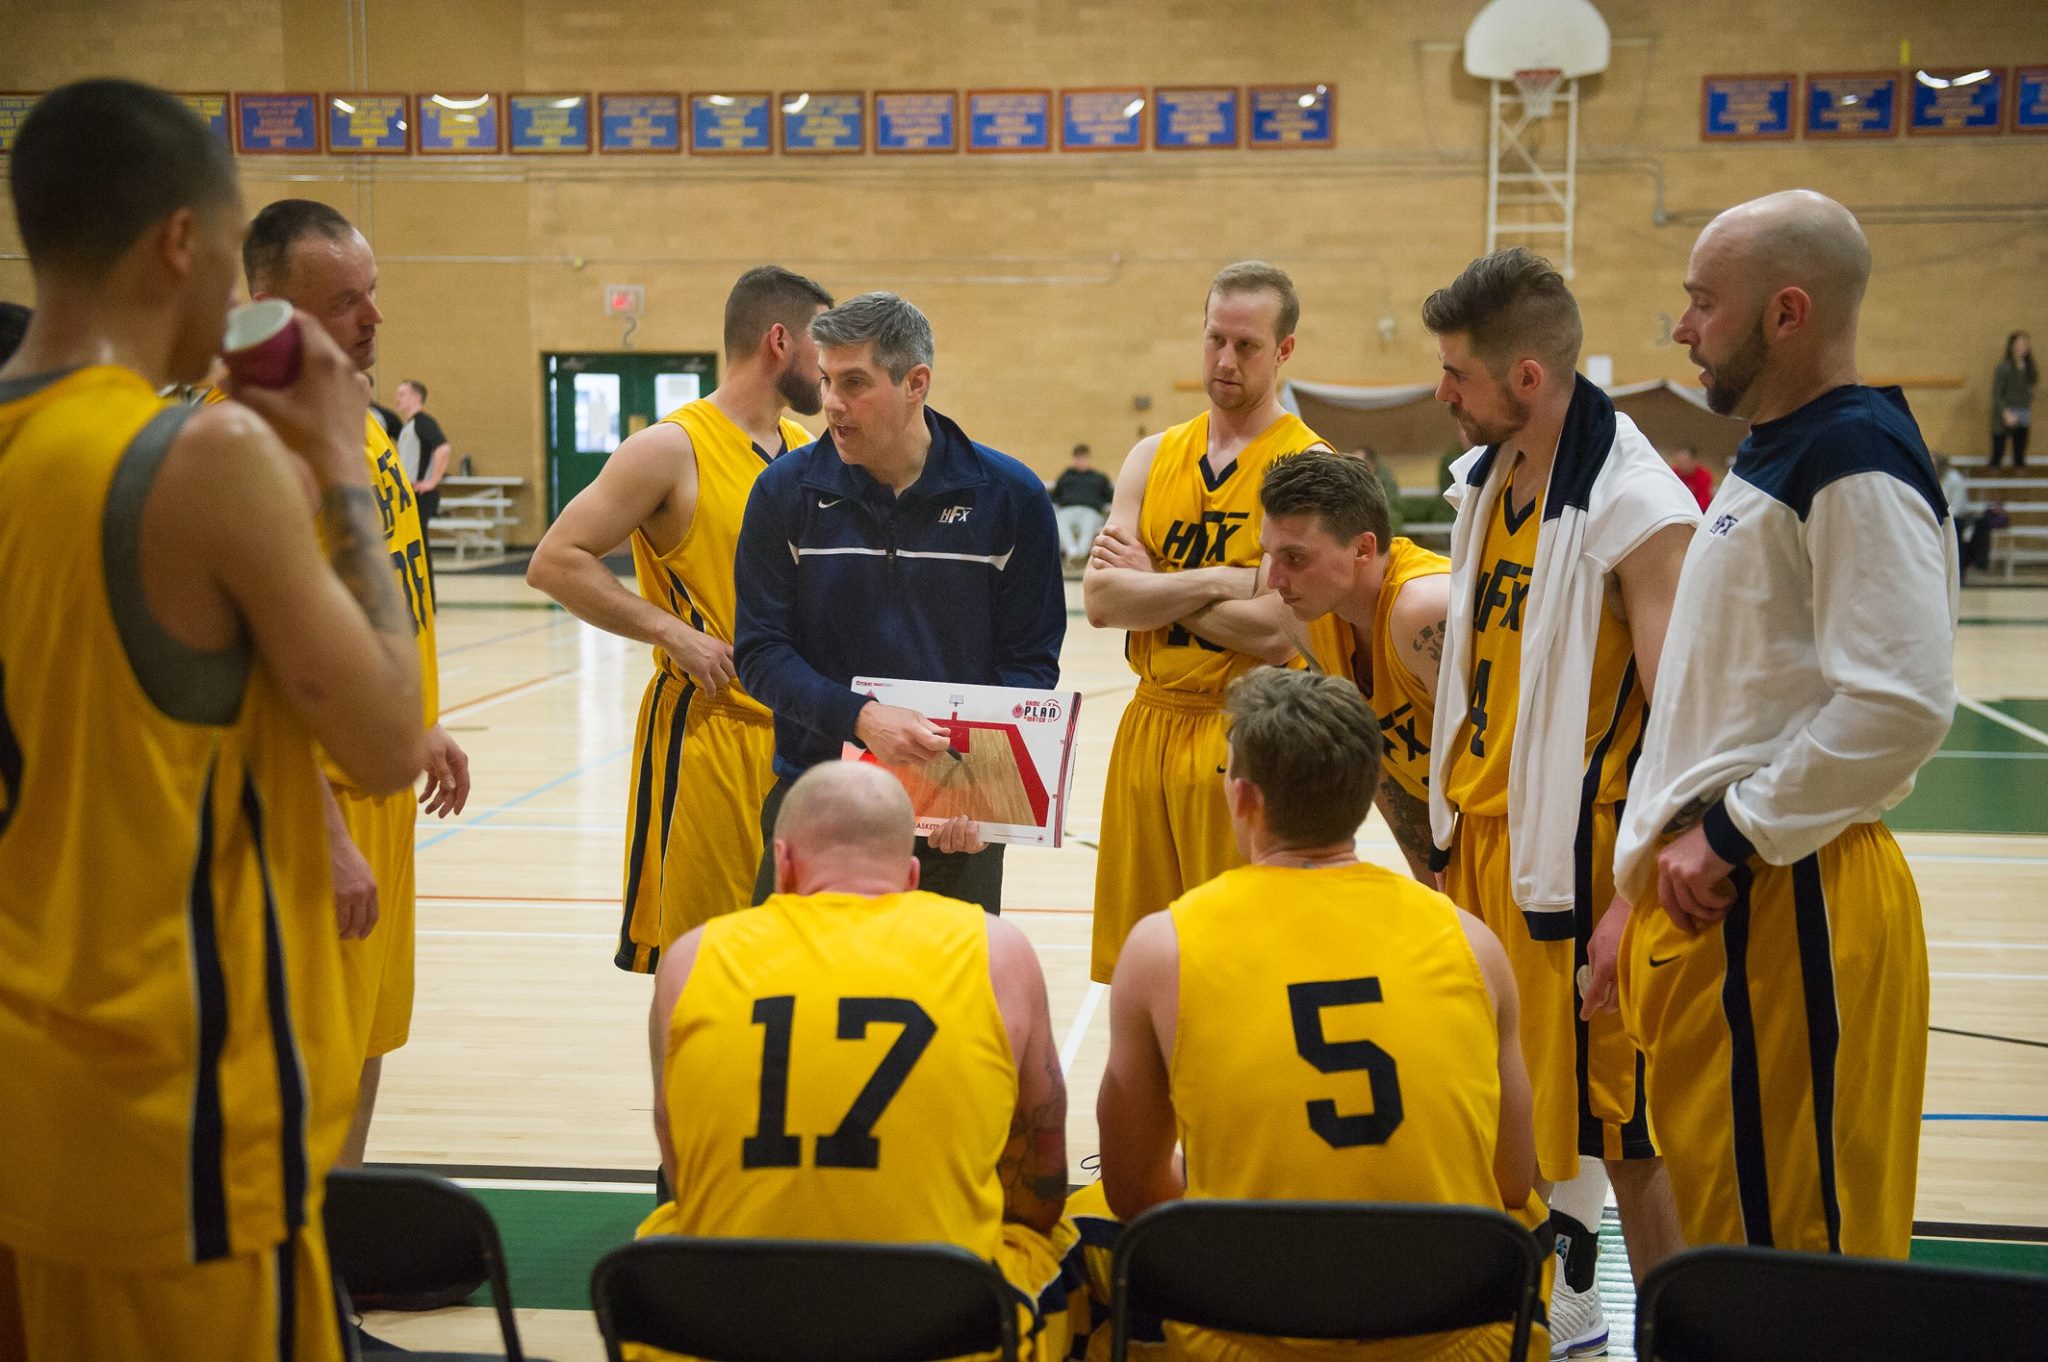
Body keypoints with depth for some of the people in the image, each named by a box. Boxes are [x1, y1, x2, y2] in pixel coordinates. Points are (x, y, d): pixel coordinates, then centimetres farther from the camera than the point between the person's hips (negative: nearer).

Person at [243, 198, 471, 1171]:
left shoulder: (361, 421, 9)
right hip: (319, 801, -9)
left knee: (366, 1042, 18)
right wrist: (328, 841, -23)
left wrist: (423, 729, 21)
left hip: (382, 790, 9)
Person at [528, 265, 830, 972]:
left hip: (801, 732, 6)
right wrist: (672, 633, -17)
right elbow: (555, 562, -12)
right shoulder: (673, 448, -9)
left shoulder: (808, 449, 11)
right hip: (707, 733, -6)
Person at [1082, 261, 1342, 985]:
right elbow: (1100, 599, -5)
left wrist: (1150, 586, -8)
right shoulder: (1154, 457, 8)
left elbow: (1275, 632, -19)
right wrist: (1223, 579, -15)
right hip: (1149, 728, 5)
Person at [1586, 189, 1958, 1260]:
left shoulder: (1857, 466, -15)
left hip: (1786, 909, -10)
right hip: (1715, 902, 10)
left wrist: (1730, 833, -17)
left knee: (1790, 1233, -1)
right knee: (1724, 1210, 18)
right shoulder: (1769, 460, 17)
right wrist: (1650, 874, 20)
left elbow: (1900, 705, -25)